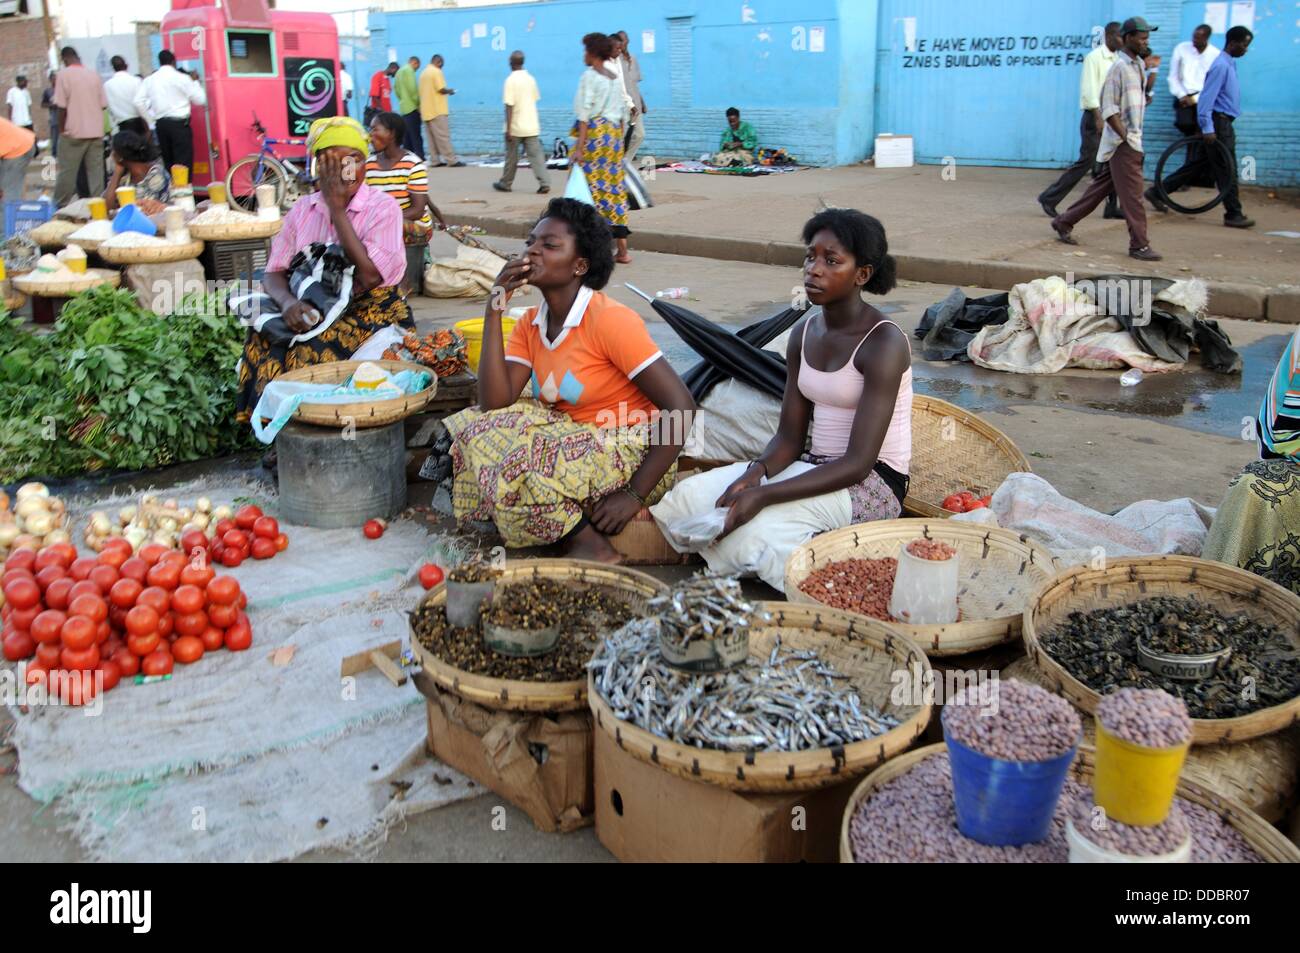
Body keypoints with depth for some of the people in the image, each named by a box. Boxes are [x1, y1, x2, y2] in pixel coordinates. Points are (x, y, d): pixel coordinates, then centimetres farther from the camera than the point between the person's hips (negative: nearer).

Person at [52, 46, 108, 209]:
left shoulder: (64, 74, -5)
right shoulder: (94, 74, 6)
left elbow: (62, 106, -8)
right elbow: (104, 104, 6)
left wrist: (61, 129, 2)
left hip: (73, 132, -4)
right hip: (96, 131, 4)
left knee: (67, 171, 2)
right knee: (96, 170, 5)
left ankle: (60, 206, 8)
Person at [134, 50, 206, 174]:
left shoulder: (150, 79, 8)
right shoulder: (182, 78, -3)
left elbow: (139, 102, 3)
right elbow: (200, 100, 0)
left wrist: (151, 121, 12)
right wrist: (194, 81, 14)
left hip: (160, 124, 5)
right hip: (179, 123, -5)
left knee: (168, 161, 11)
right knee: (184, 162, -6)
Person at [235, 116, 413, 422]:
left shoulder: (383, 208, -5)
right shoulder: (303, 209, 9)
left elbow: (369, 277, -19)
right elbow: (274, 273, 7)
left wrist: (337, 208, -15)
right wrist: (288, 301, -18)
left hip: (370, 311, -4)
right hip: (312, 312, 4)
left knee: (312, 353, -31)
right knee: (264, 342, -24)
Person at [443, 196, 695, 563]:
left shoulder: (610, 319, -18)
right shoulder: (530, 324, 4)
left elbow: (681, 406, -22)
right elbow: (493, 403, -9)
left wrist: (633, 495, -22)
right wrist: (495, 309, -10)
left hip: (633, 453, -8)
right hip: (576, 441, 8)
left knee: (518, 462, -26)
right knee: (478, 427, -8)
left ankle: (591, 544, -6)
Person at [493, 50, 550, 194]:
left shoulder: (511, 80, -12)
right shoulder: (530, 78, 6)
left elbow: (509, 106, -16)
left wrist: (508, 129, -15)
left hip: (516, 127, -4)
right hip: (532, 126, 4)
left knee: (511, 157, 9)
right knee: (536, 155, -1)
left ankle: (506, 184, 21)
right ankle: (544, 183, -13)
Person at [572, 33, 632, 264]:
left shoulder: (589, 76, -6)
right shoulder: (616, 79, 14)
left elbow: (585, 113, -13)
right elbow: (623, 114, 14)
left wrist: (579, 147, -16)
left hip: (594, 133, -7)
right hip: (614, 133, 7)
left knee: (591, 188, -4)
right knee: (614, 188, 8)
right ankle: (622, 250, 9)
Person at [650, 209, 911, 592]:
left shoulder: (883, 342, -17)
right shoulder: (804, 332, 6)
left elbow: (858, 462, -23)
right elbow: (789, 436, 5)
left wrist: (764, 495, -31)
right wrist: (756, 472, -18)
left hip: (873, 481, -8)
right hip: (817, 468, 8)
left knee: (748, 526, -29)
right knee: (688, 495, -10)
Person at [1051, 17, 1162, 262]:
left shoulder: (1137, 65, 15)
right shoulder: (1119, 67, -13)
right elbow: (1109, 109, -18)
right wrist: (1126, 137, -20)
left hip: (1132, 140, 9)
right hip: (1123, 142, -9)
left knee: (1102, 187, 14)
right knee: (1132, 194, -8)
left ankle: (1064, 222, 24)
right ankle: (1139, 246, -5)